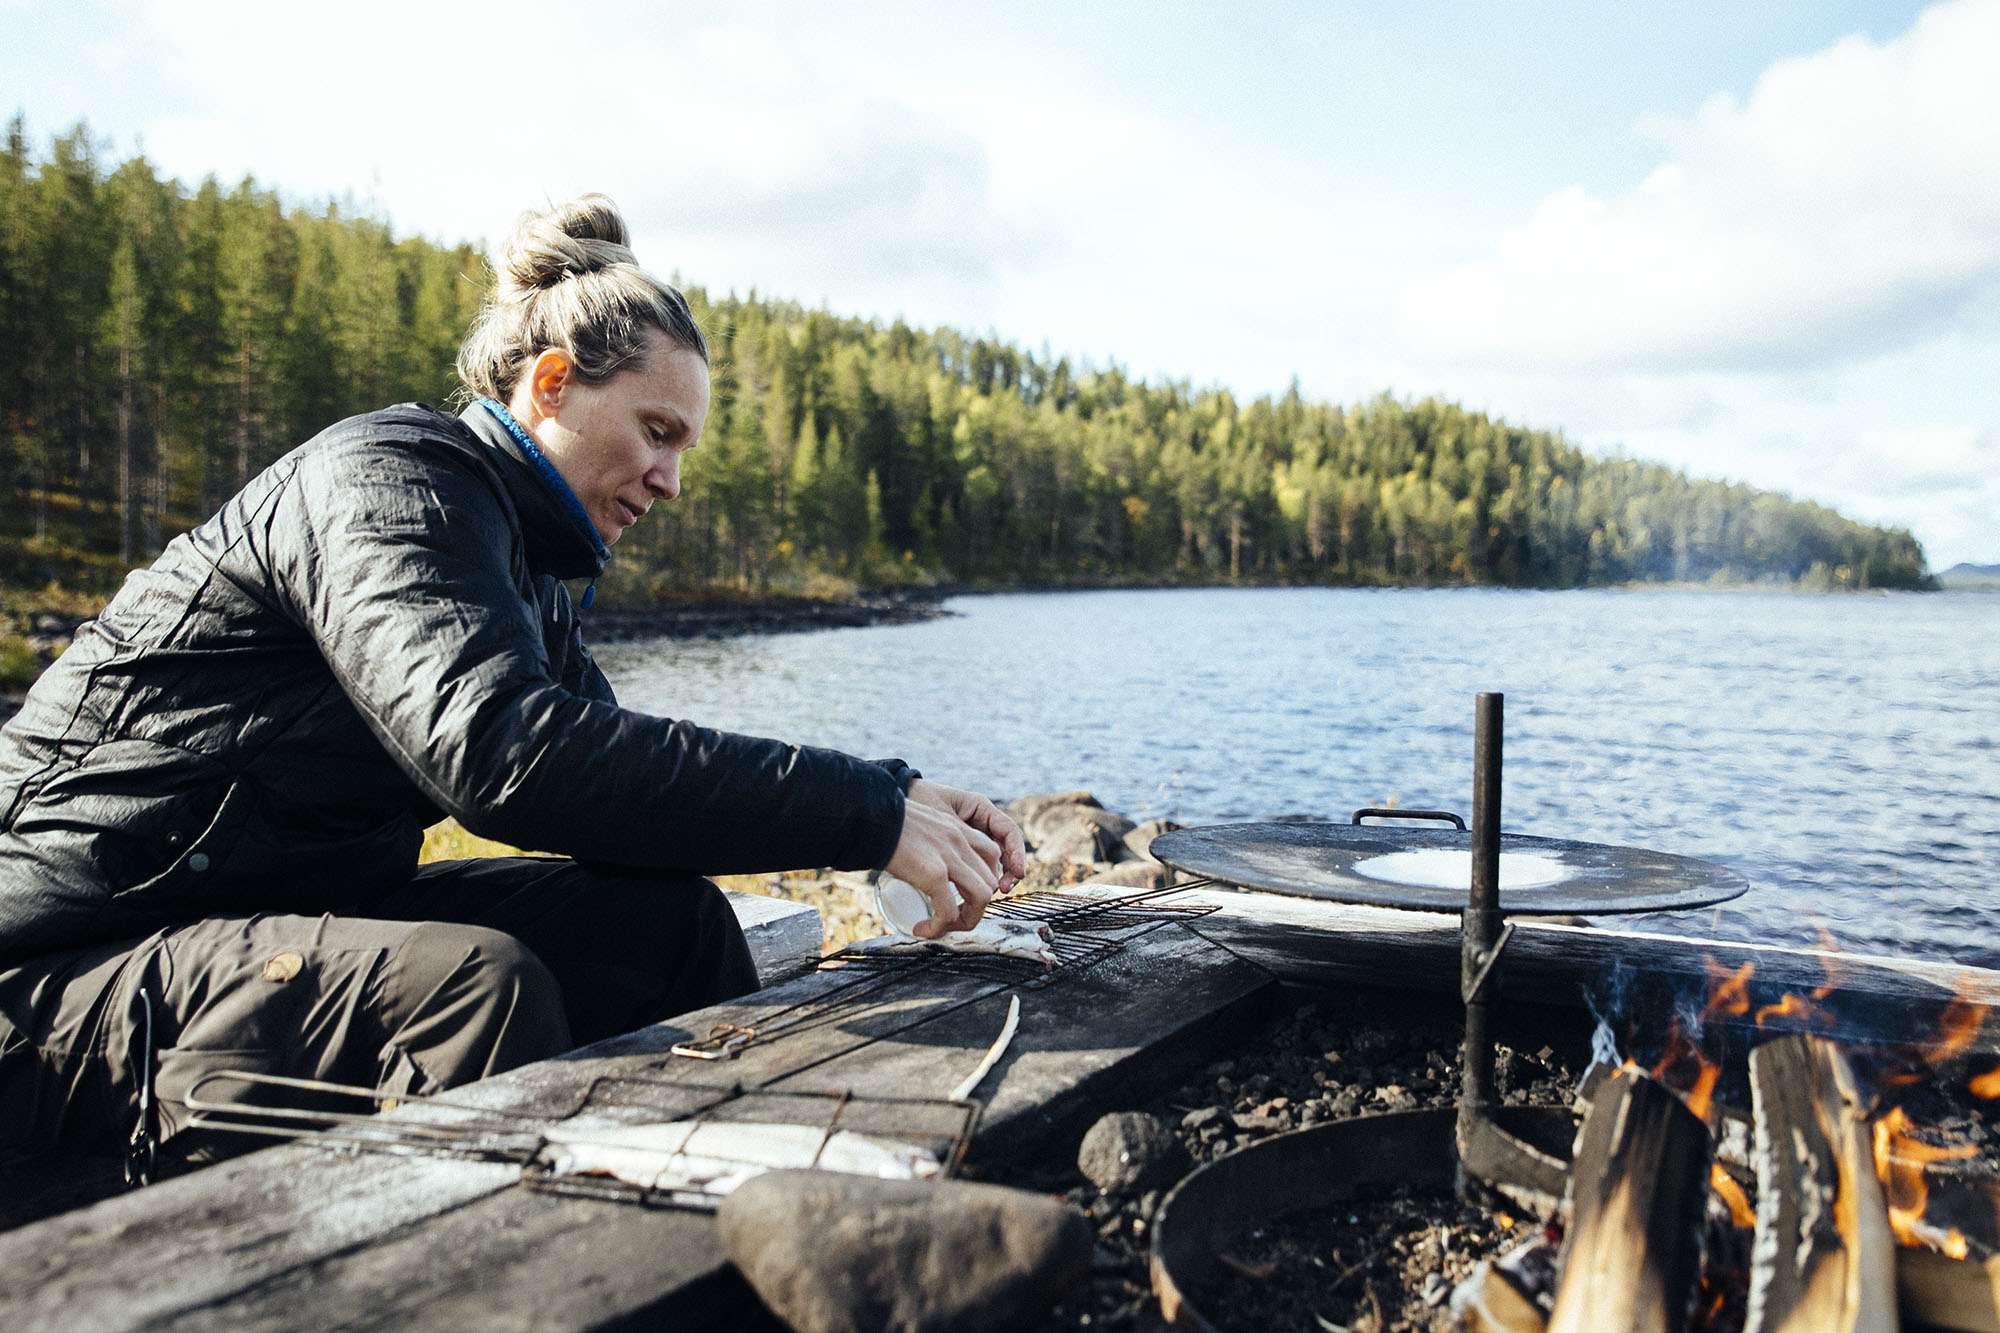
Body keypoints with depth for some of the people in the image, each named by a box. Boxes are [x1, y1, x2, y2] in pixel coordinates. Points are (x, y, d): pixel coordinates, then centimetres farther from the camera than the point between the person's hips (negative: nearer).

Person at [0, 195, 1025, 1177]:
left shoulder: (527, 569, 11)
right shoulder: (390, 477, -17)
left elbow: (626, 786, 5)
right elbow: (501, 748, -36)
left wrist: (897, 804, -8)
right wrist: (865, 813, -34)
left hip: (288, 914, 8)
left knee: (668, 917, -6)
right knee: (475, 981, -34)